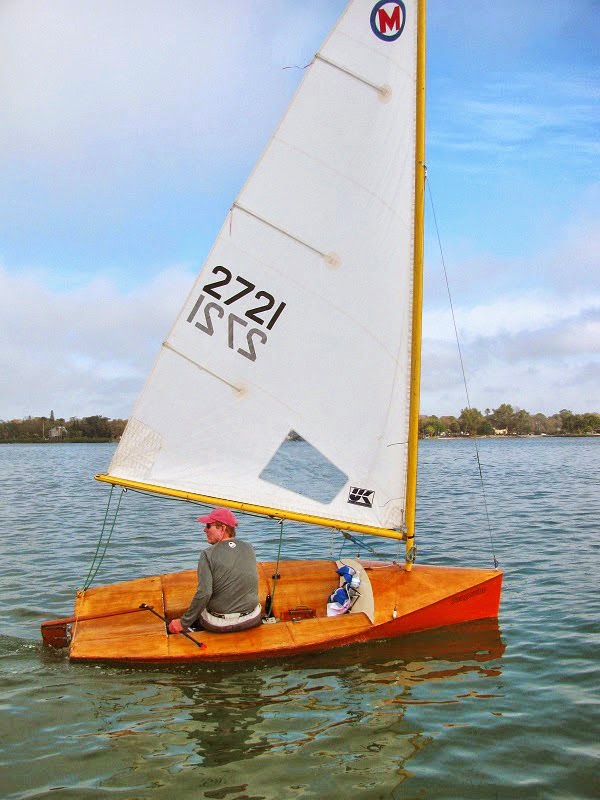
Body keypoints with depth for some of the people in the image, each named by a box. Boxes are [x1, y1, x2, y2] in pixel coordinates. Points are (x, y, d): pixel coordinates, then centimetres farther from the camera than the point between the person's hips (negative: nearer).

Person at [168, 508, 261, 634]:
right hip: (252, 620, 4)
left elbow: (203, 594, -22)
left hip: (220, 625, -4)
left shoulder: (208, 554, -15)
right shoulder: (249, 548, 0)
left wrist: (183, 623, -15)